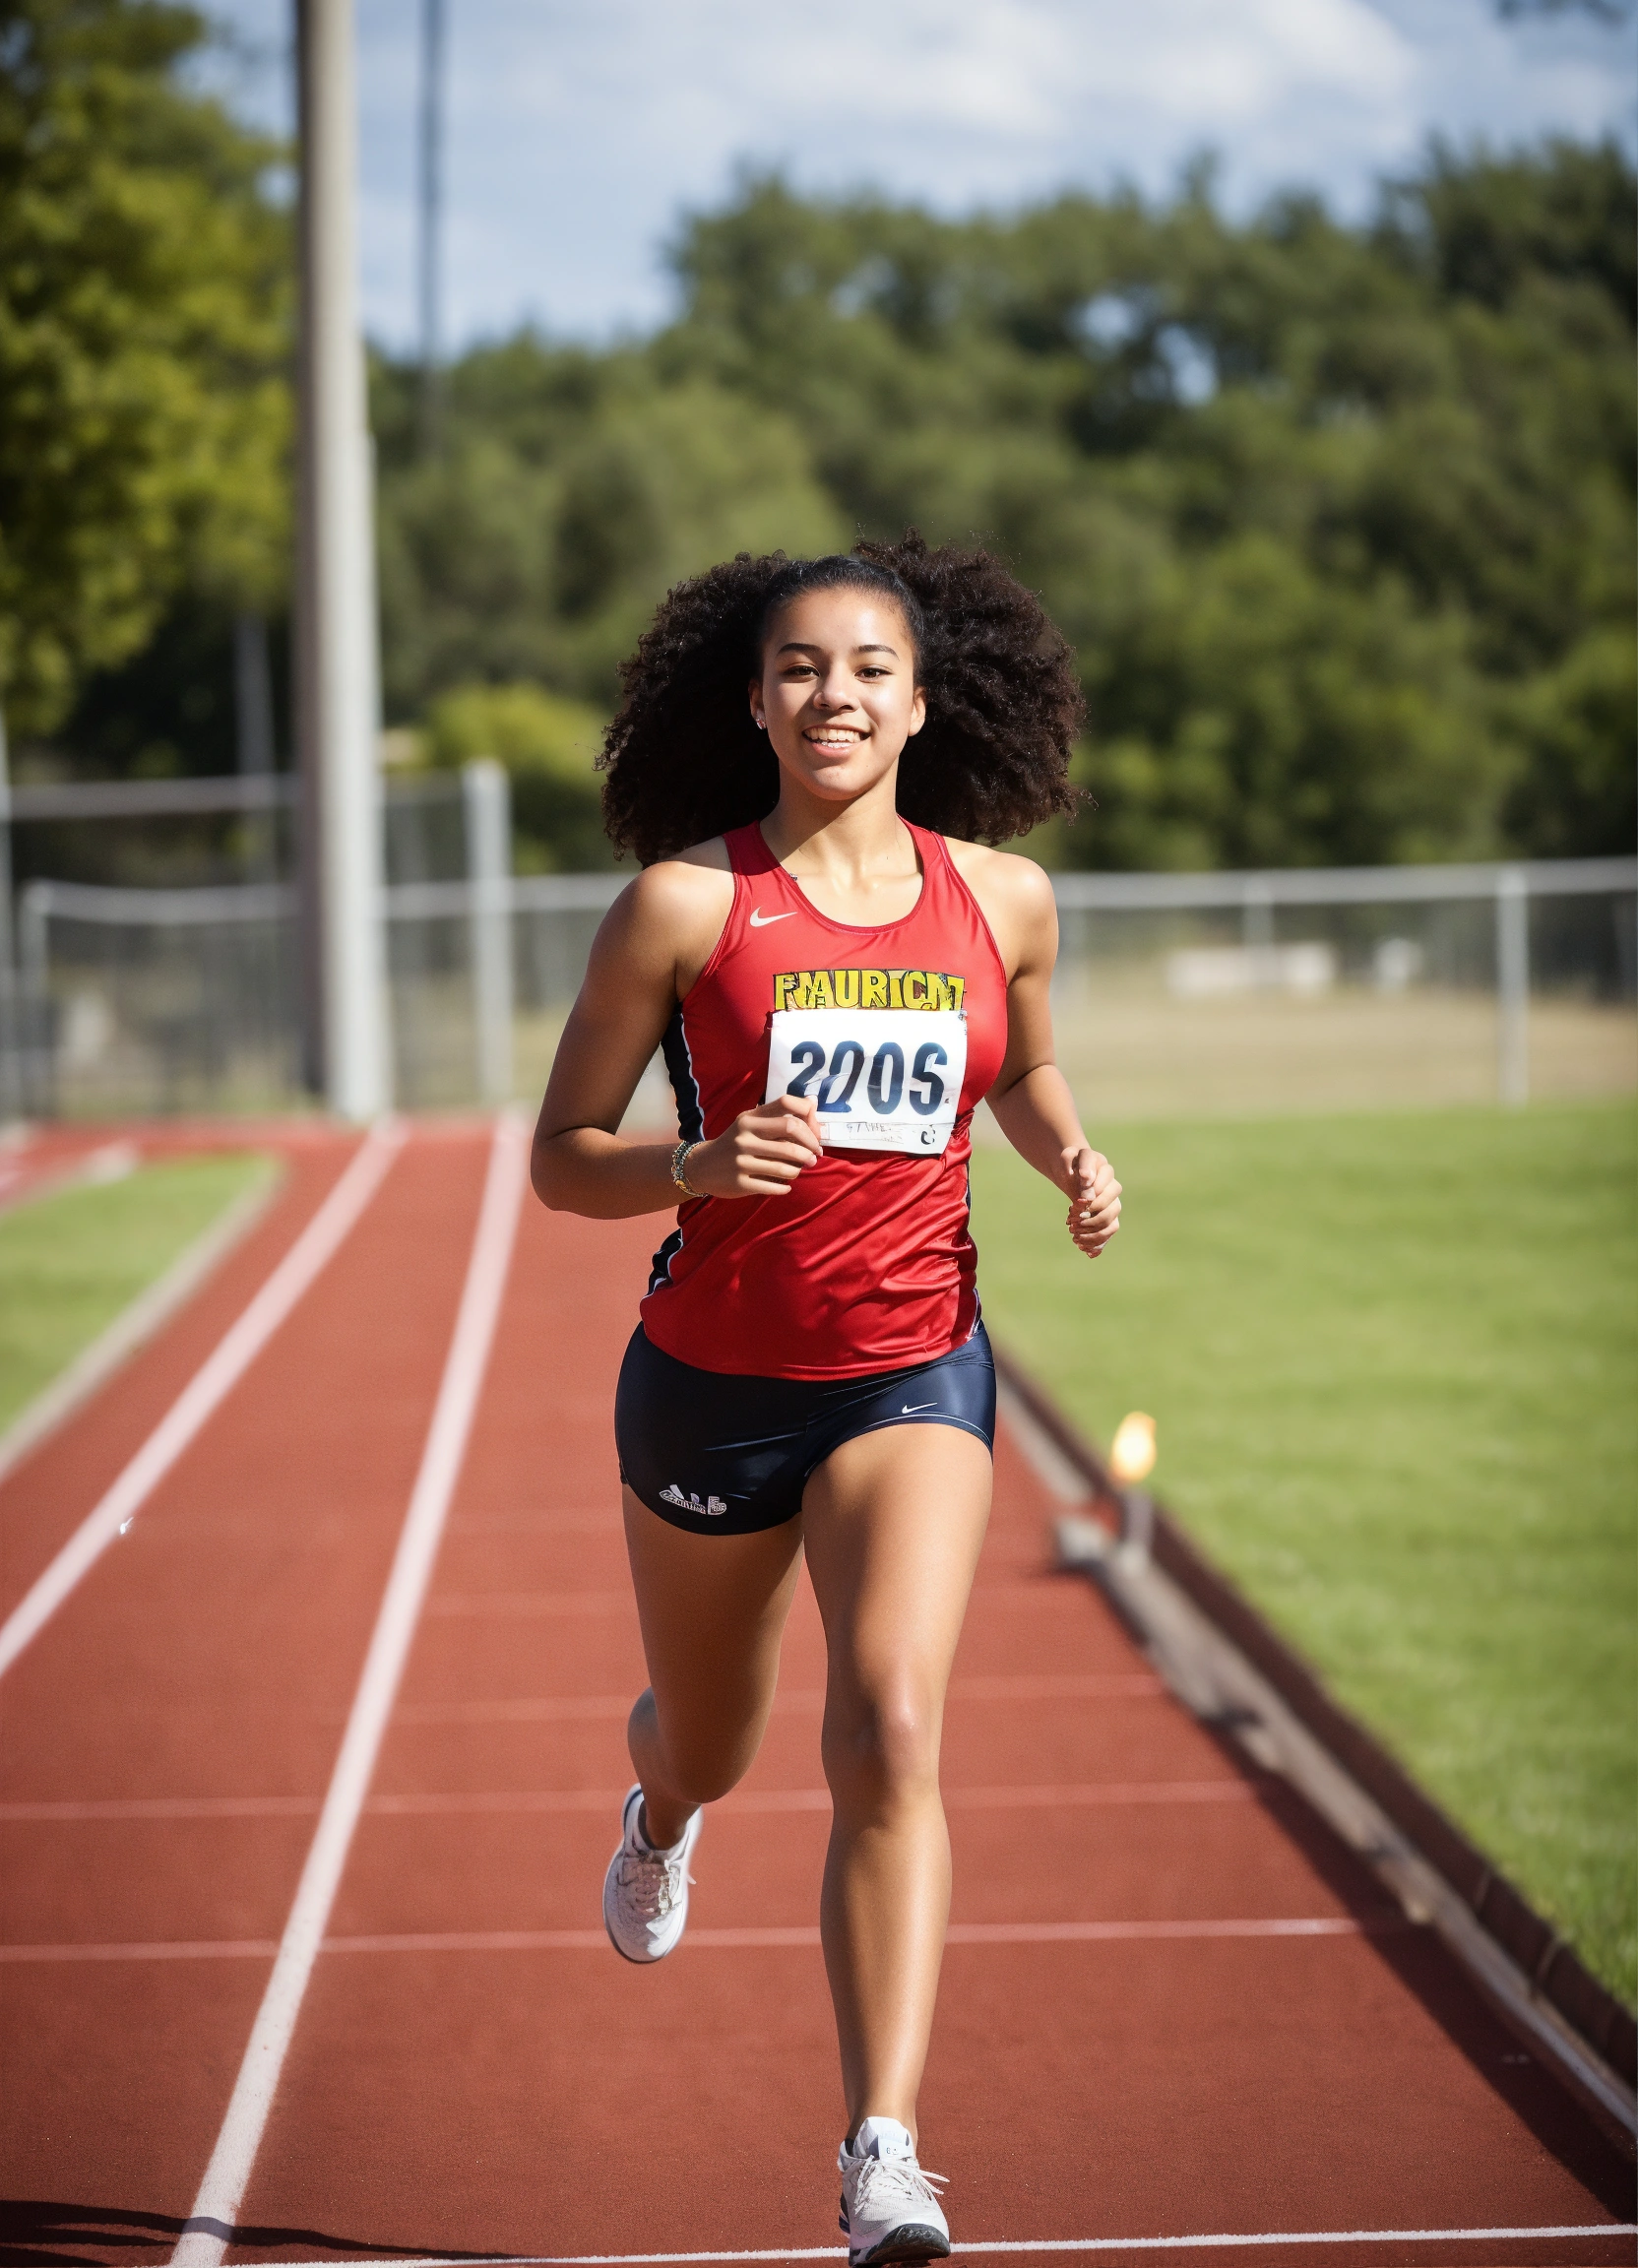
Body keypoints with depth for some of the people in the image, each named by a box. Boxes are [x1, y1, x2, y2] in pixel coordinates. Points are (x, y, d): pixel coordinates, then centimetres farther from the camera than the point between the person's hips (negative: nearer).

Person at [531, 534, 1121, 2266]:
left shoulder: (1001, 898, 1)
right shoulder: (686, 903, -8)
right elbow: (559, 1157, -4)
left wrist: (1075, 1163, 0)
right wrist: (698, 1170, -24)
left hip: (914, 1373, 0)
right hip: (712, 1376, 0)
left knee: (890, 1734, -21)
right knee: (710, 1735, 20)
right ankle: (665, 1806, 61)